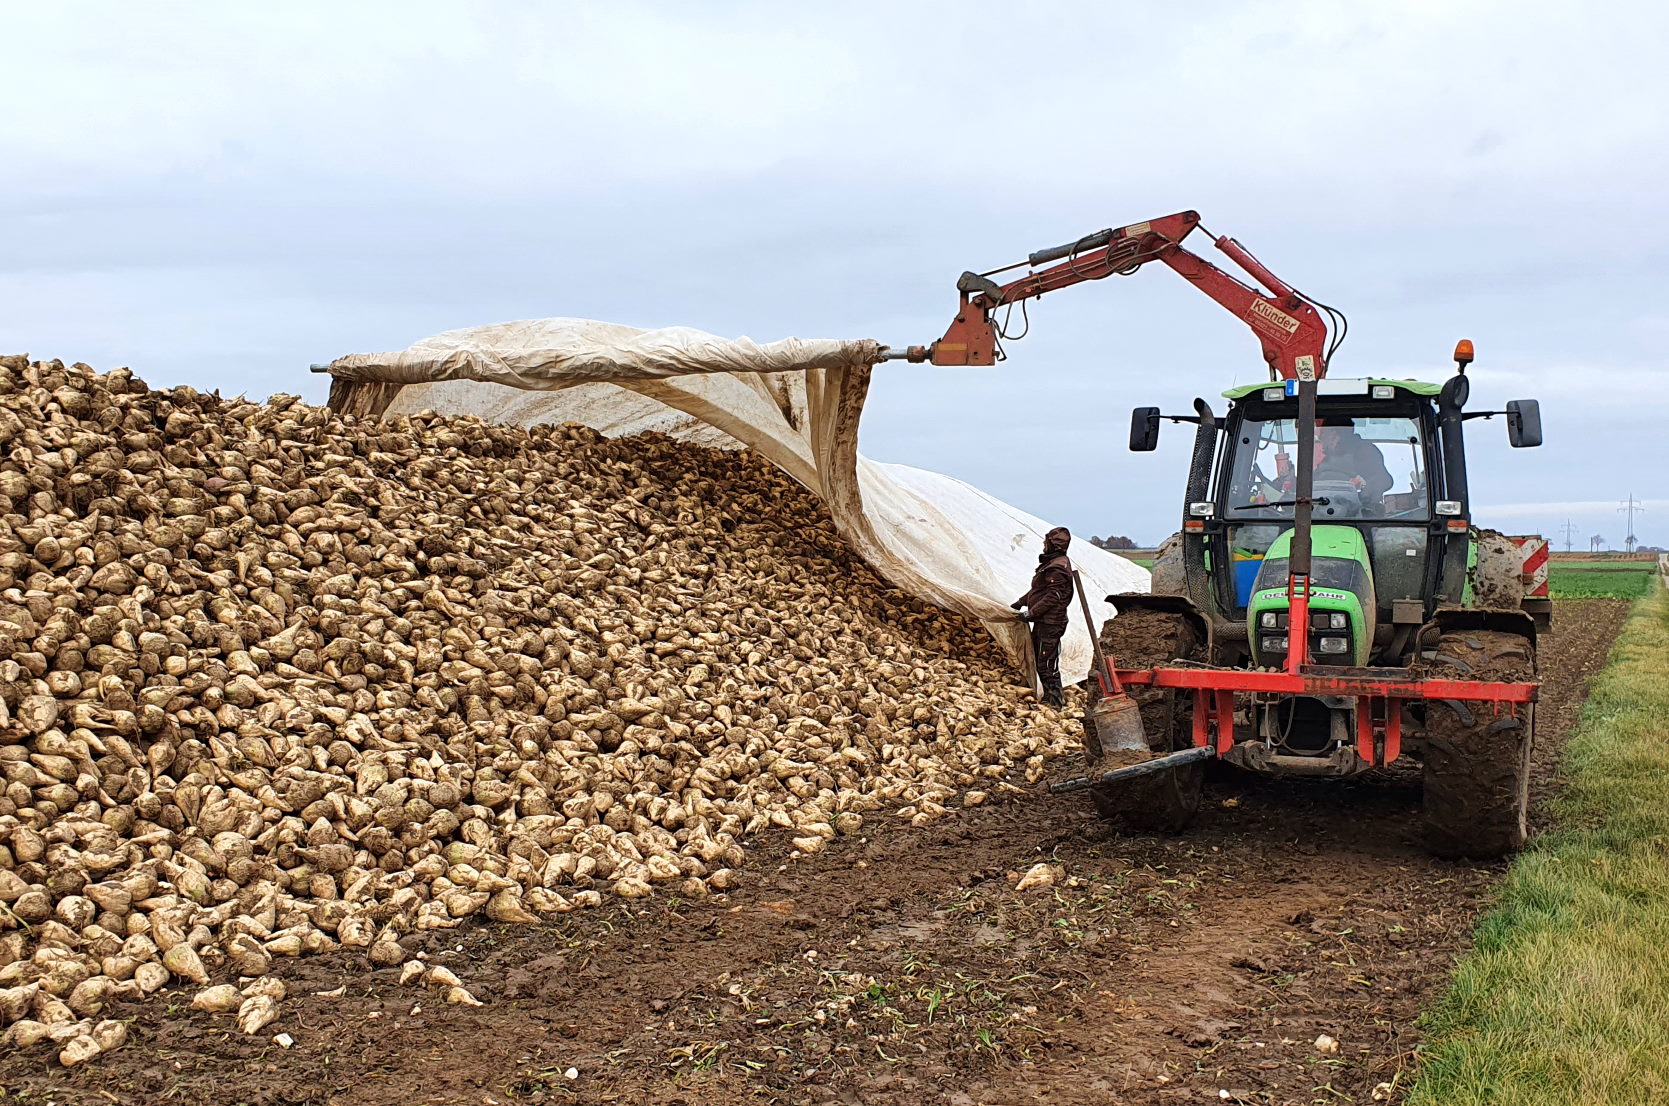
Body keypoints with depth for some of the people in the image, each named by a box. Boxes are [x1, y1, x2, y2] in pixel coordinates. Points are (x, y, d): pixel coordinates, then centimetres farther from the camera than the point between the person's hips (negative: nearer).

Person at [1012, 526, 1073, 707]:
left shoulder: (1058, 567, -18)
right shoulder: (1052, 563, 16)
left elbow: (1052, 597, -22)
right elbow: (1038, 590, 24)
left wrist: (1031, 613, -20)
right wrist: (1020, 603, 22)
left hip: (1050, 624, -11)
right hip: (1043, 621, 11)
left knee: (1046, 665, -7)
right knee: (1038, 660, 18)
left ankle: (1056, 702, 0)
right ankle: (1049, 697, 27)